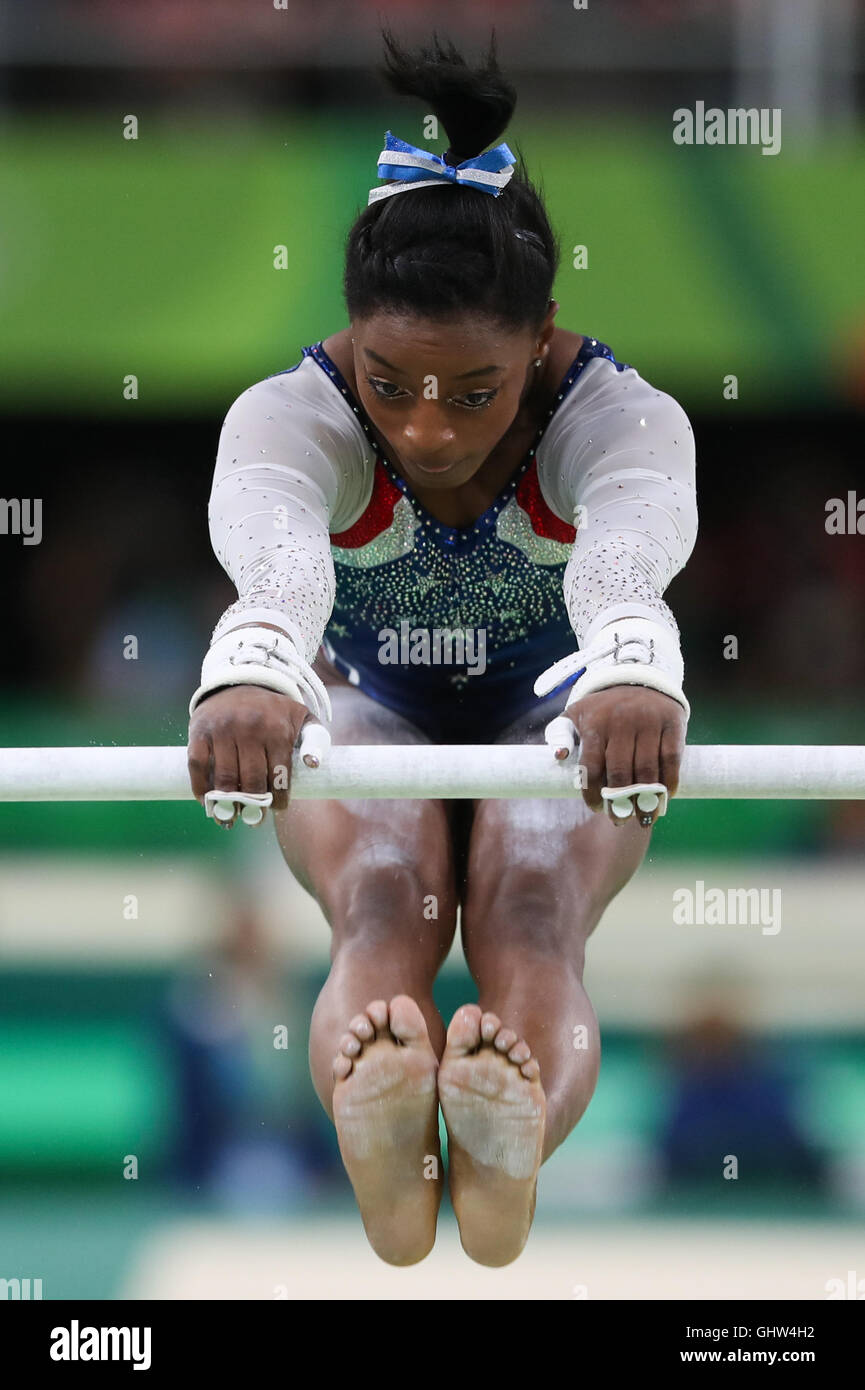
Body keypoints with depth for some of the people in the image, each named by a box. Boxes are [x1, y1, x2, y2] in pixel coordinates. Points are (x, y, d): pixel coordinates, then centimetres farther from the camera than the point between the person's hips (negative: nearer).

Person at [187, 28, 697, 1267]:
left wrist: (631, 672, -81)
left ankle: (511, 1153, -68)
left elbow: (627, 550, -55)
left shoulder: (619, 416, -29)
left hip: (553, 713, 0)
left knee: (534, 919, -36)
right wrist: (252, 669, -80)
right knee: (381, 907, -36)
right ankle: (382, 1162, -67)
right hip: (366, 712, 0)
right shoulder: (293, 416, -28)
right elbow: (271, 549, -54)